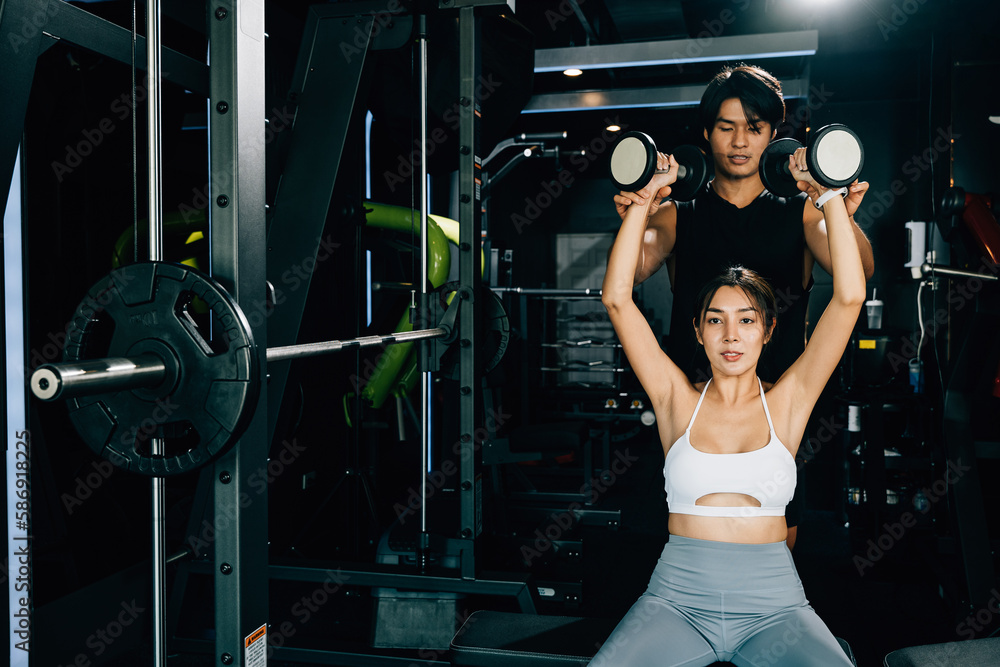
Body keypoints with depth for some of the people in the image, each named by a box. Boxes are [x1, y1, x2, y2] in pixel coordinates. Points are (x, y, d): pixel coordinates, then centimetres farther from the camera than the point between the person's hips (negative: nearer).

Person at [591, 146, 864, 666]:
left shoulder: (786, 402, 5)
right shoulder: (678, 400, 4)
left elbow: (849, 297, -3)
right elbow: (617, 298, -3)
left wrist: (828, 194, -2)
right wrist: (642, 199, -1)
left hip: (772, 606, 1)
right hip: (677, 599, 0)